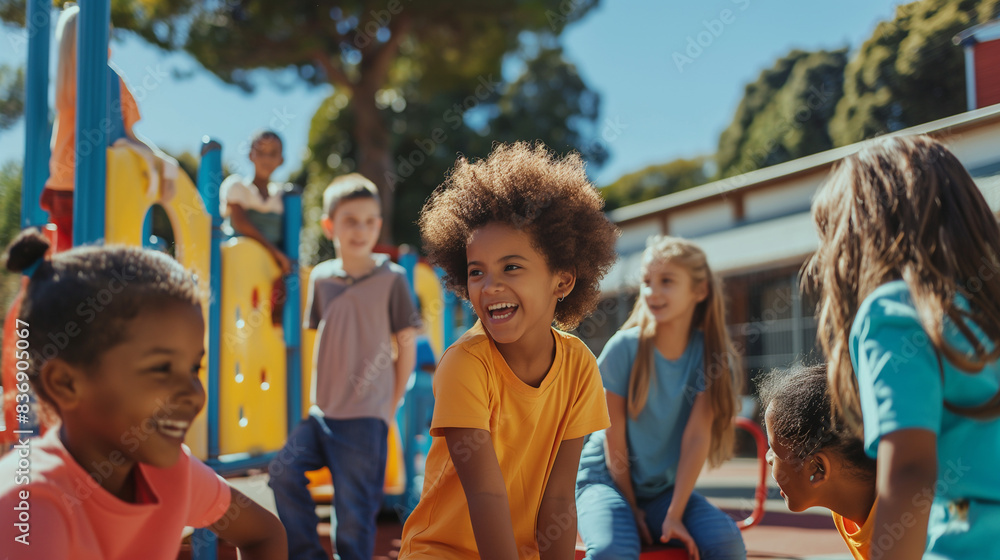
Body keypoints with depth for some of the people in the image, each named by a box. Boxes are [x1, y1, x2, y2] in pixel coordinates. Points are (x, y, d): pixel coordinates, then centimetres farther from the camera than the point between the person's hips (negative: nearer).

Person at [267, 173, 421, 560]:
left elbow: (407, 348, -1)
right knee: (284, 472, -4)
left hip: (365, 417, -4)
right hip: (322, 411, 5)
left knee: (354, 509, -1)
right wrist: (316, 396, 12)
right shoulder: (321, 277, 5)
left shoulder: (390, 278, -6)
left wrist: (390, 407, 1)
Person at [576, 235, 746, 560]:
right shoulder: (625, 347, -12)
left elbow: (697, 436, -13)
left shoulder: (710, 356, -6)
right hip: (607, 479, -2)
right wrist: (631, 509, -8)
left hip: (666, 487, 3)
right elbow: (614, 438, -9)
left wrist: (674, 514, -18)